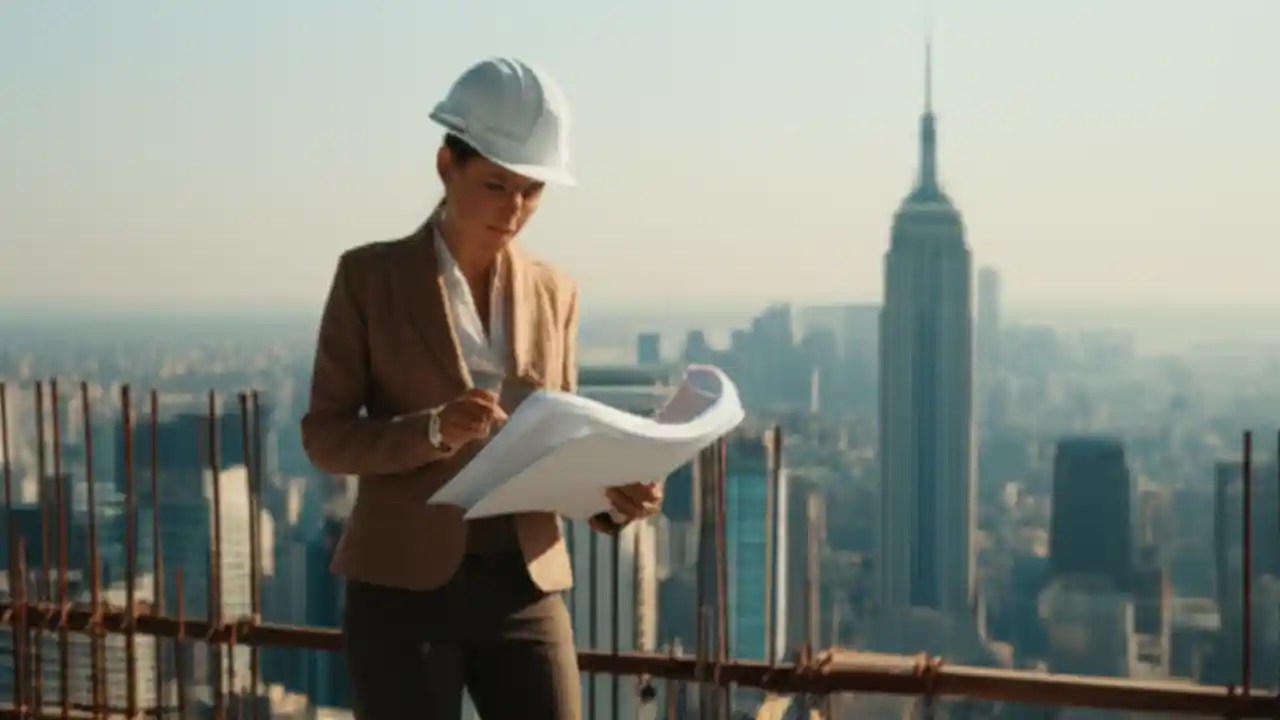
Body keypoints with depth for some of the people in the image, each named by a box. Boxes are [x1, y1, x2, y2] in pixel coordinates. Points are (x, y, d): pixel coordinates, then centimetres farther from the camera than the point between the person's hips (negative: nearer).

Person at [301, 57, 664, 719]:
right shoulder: (369, 276, -2)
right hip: (404, 589, -3)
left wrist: (613, 496, -11)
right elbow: (324, 436, -4)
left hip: (522, 591, 3)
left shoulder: (552, 293, 8)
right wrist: (433, 430, -23)